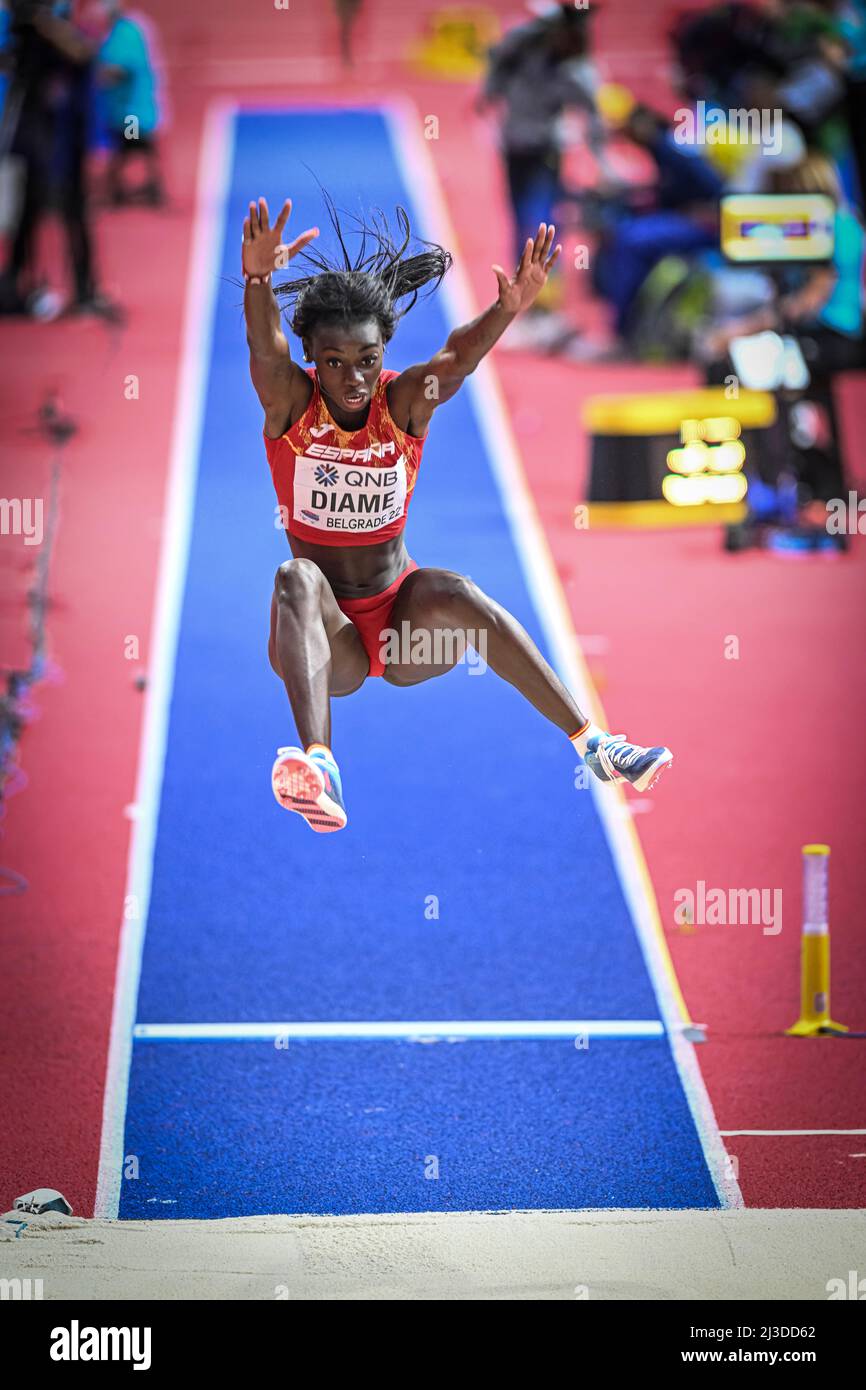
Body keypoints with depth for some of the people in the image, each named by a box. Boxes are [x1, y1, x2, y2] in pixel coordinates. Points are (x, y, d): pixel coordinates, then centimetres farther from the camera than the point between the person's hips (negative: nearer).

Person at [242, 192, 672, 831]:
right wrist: (259, 281, -54)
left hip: (404, 629, 1)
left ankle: (593, 743, -32)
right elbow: (265, 347, -31)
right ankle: (319, 764, -54)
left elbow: (458, 358, -28)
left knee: (455, 592, -30)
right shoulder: (291, 404, -9)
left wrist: (509, 310, -50)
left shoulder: (405, 404, -7)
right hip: (329, 642, -1)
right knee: (297, 579, -32)